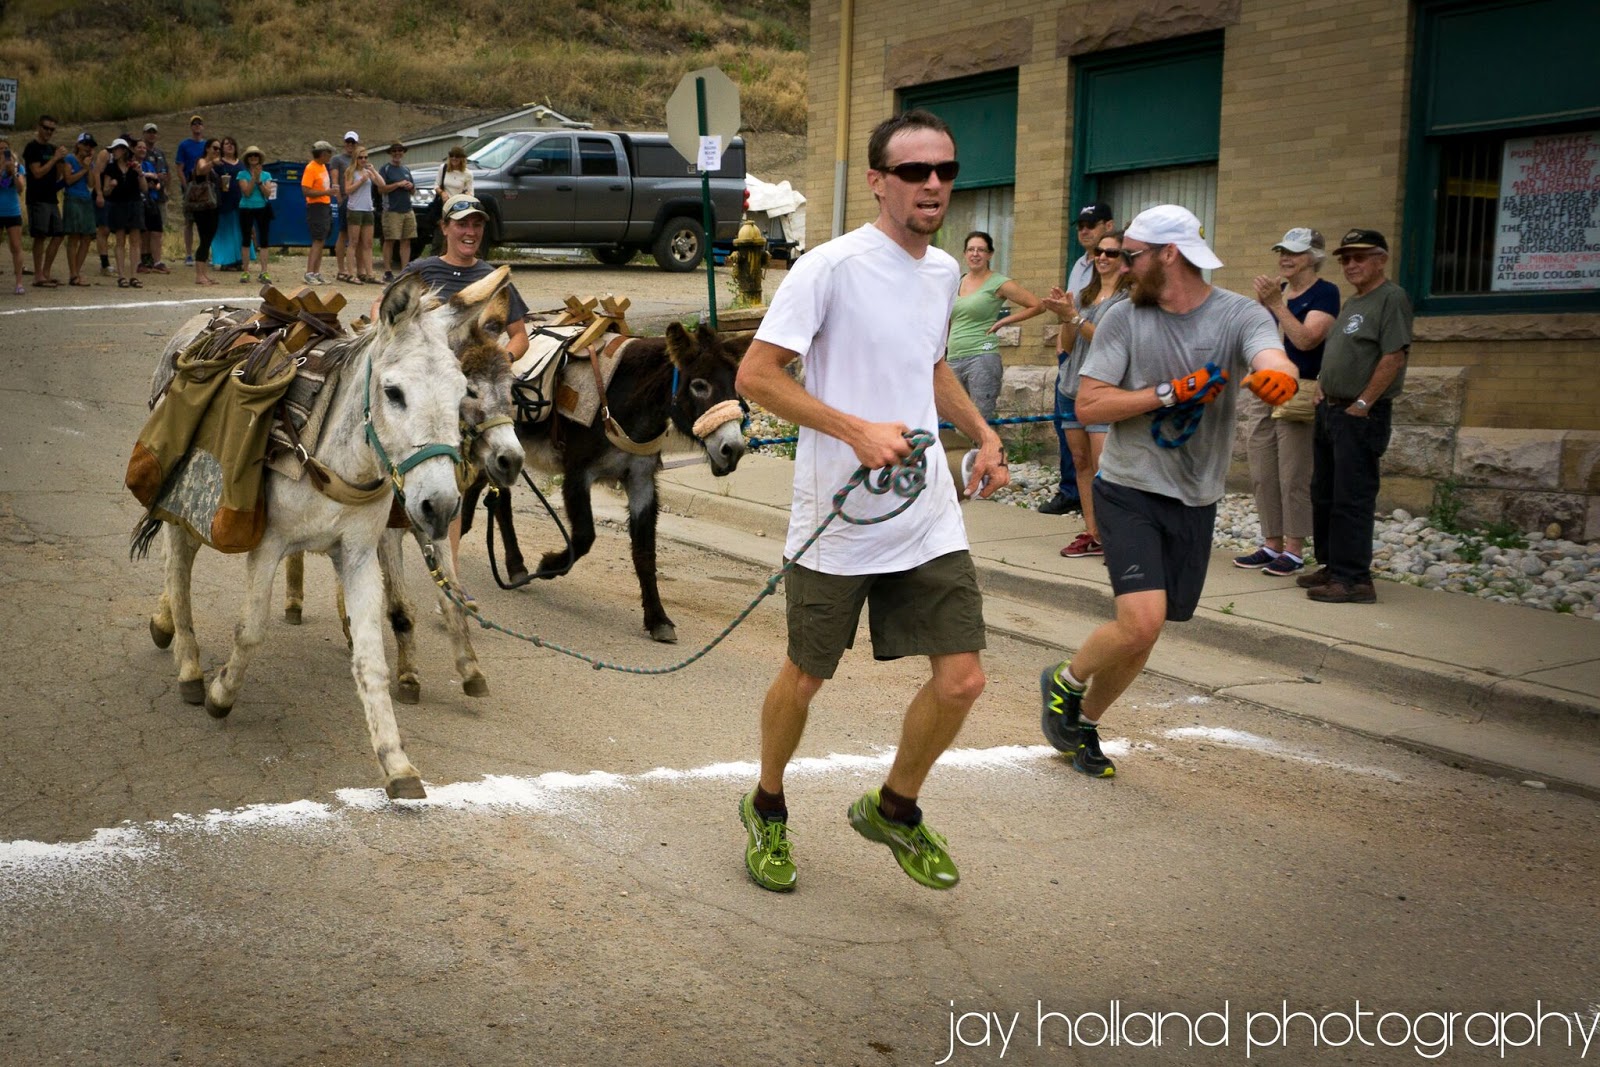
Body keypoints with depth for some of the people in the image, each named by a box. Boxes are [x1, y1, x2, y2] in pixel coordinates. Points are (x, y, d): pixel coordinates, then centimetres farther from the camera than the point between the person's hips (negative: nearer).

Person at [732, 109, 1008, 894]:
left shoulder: (944, 272, 10)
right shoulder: (829, 267, -13)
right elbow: (755, 375, -16)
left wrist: (982, 433, 15)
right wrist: (857, 430, -24)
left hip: (930, 519, 6)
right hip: (837, 518, -6)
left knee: (961, 679, -1)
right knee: (806, 678, 9)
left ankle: (893, 810, 26)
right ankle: (767, 812, 37)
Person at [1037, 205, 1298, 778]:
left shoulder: (1240, 315, -5)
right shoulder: (1124, 317, -3)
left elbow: (1274, 359, -25)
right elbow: (1088, 405, -9)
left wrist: (1278, 375, -50)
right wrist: (1171, 393, -17)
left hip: (1195, 501, 2)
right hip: (1130, 492, -2)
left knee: (1141, 635, 10)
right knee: (1141, 622, -19)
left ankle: (1085, 721, 34)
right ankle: (1063, 683, 9)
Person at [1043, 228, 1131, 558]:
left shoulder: (1128, 297, -5)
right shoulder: (1083, 295, 14)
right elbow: (1068, 344, 11)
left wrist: (1075, 317, -19)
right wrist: (1066, 317, -6)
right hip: (1072, 385, 7)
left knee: (1103, 466, -13)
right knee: (1081, 462, 7)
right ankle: (1091, 533, 12)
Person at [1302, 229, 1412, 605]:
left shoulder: (1392, 298, -10)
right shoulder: (1351, 303, 20)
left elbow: (1393, 357, -19)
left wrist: (1361, 405, -19)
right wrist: (1322, 387, 10)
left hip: (1361, 416, -10)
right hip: (1330, 410, 10)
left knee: (1352, 499, -10)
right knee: (1324, 495, 14)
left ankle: (1354, 579, -7)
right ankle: (1332, 566, 23)